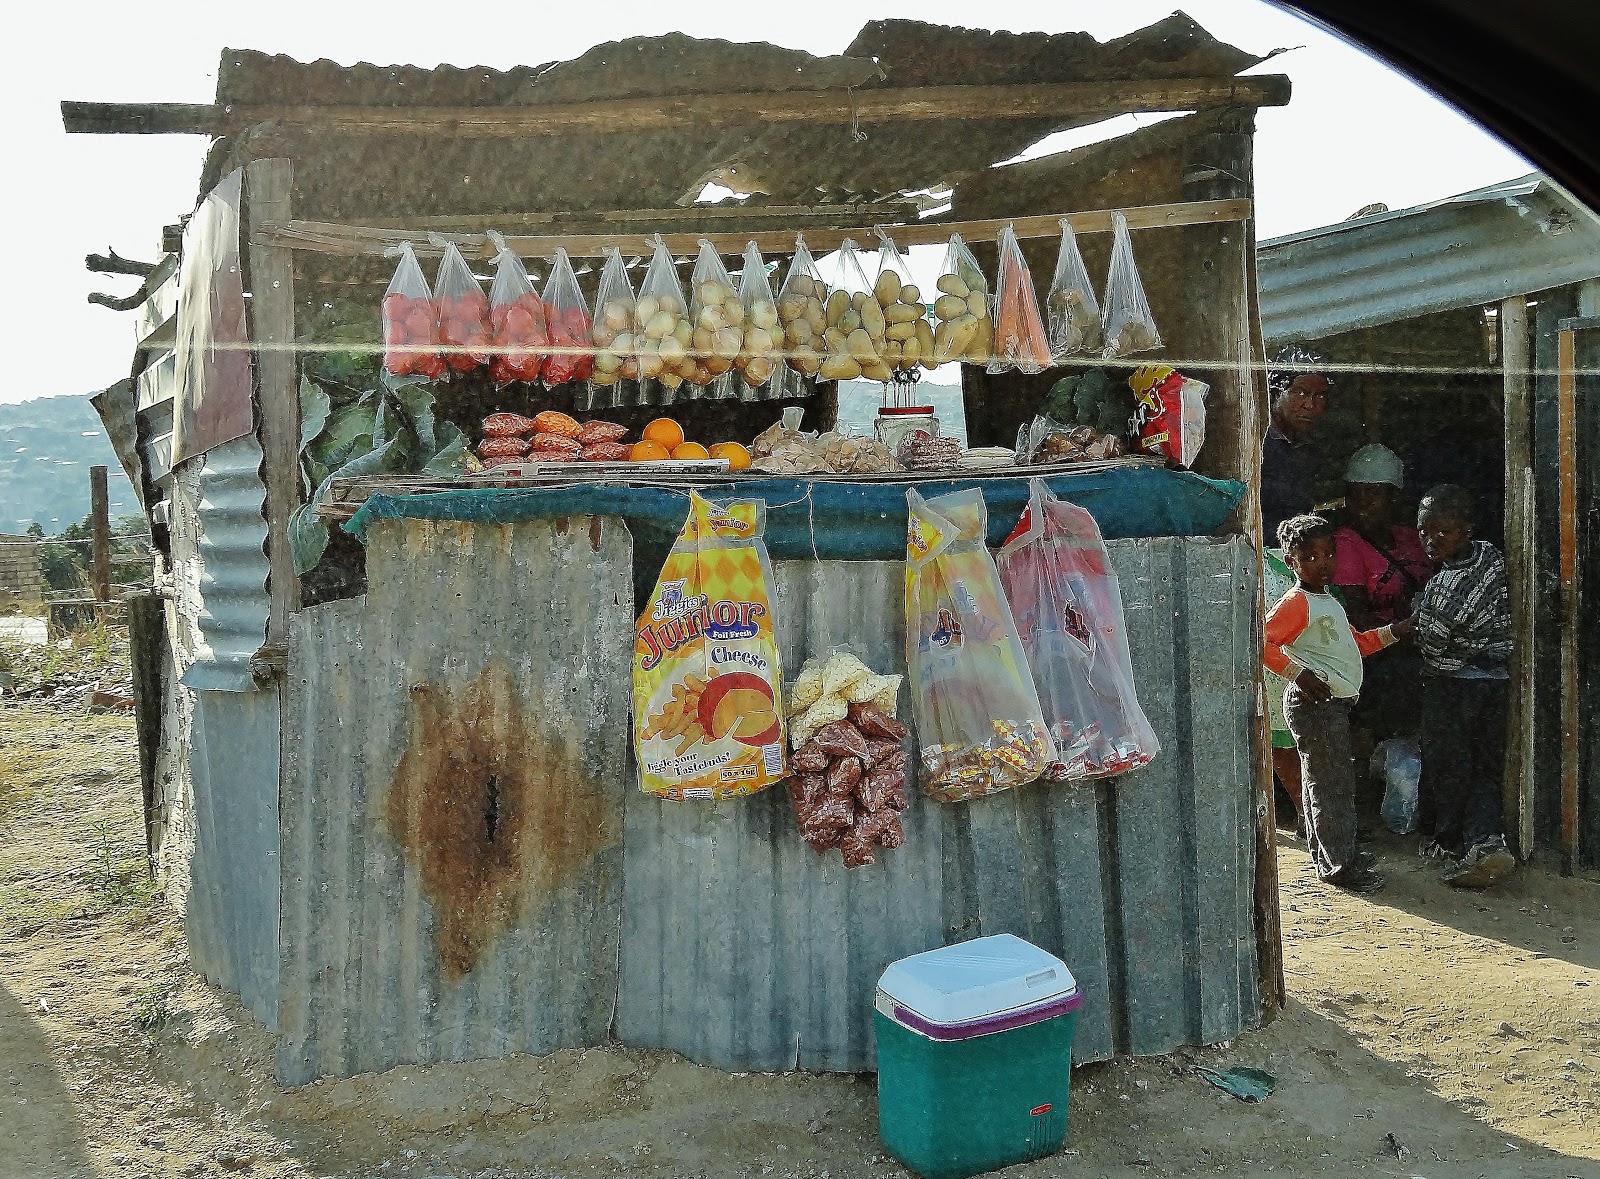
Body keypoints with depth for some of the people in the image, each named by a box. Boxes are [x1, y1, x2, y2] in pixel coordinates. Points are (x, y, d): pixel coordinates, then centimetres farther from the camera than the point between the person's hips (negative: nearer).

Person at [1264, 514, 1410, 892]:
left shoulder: (1328, 602, 17)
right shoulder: (1295, 602, -14)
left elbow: (1356, 643, 28)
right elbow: (1262, 642, -26)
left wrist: (1395, 631, 19)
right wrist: (1300, 674, -30)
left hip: (1335, 702, 10)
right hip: (1314, 703, -10)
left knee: (1320, 782, 16)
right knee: (1332, 783, -5)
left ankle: (1326, 856, 26)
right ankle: (1339, 864, 2)